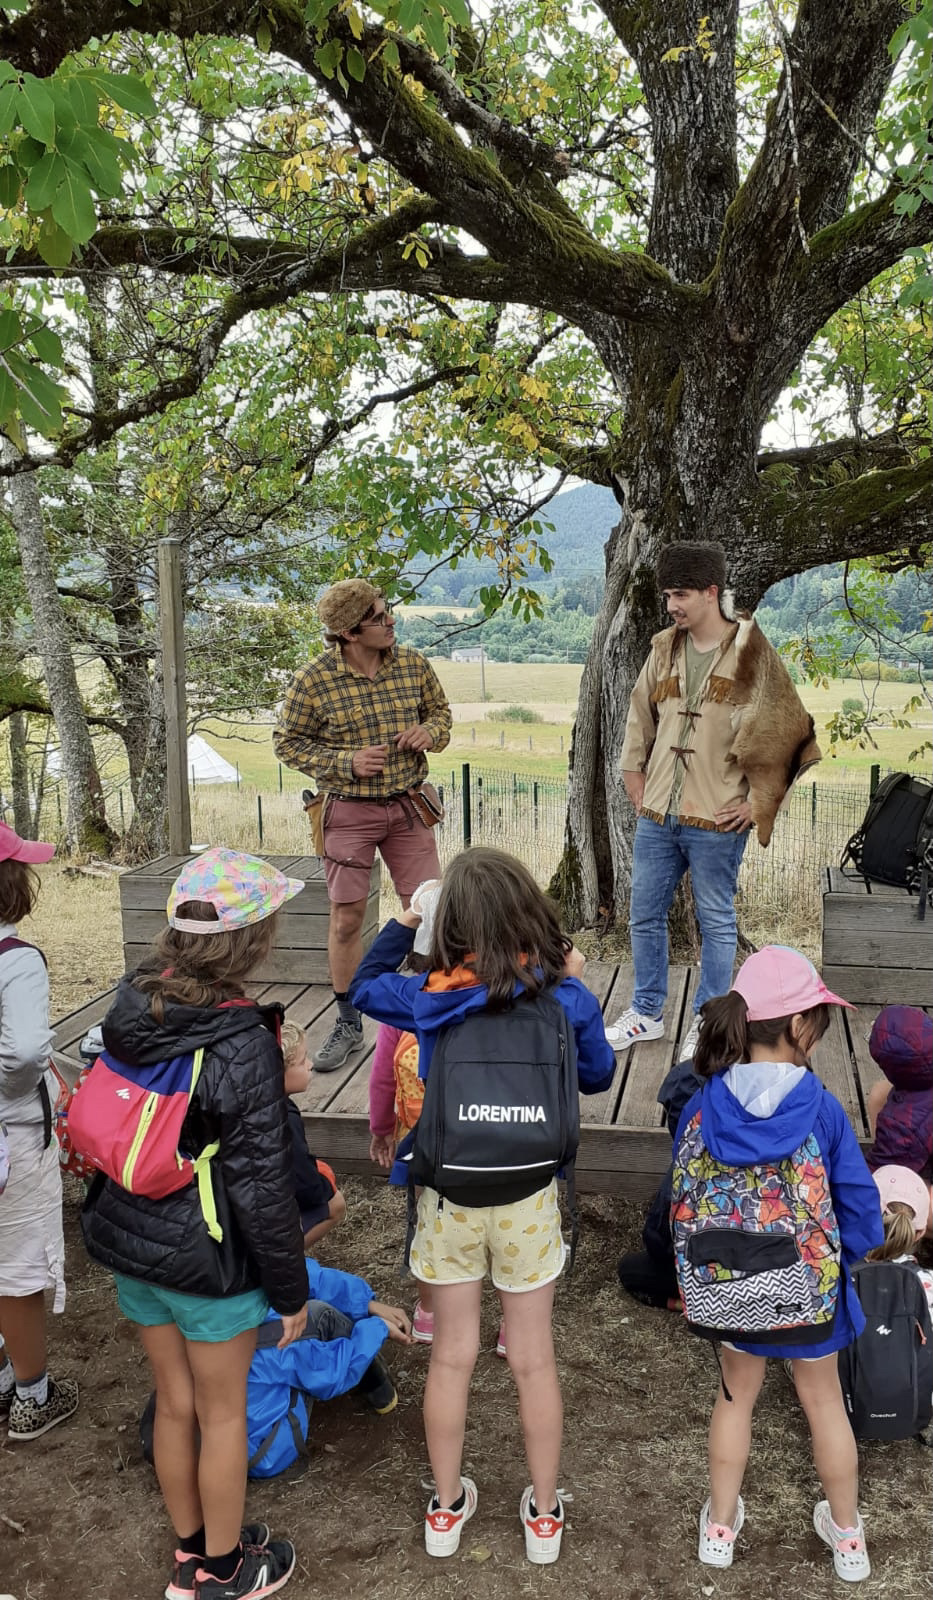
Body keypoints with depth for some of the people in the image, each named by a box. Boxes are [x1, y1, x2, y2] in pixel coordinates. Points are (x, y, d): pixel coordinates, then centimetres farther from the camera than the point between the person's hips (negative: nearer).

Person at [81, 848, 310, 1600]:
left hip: (129, 1241, 6)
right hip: (209, 1260, -6)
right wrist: (291, 1289, -9)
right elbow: (261, 1185, -21)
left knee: (174, 1404, 23)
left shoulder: (132, 1009, -6)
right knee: (223, 1415, 15)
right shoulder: (241, 1045, -26)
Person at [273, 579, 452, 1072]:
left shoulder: (414, 664, -2)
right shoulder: (314, 680, -13)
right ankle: (348, 1025, 21)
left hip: (407, 807, 3)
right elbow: (287, 742, -4)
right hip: (350, 811, -2)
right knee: (346, 918, 4)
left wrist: (430, 731, -9)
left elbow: (440, 710, 14)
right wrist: (346, 762, -17)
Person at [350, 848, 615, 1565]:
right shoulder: (565, 998, -14)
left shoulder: (431, 998, -14)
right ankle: (544, 1513, 32)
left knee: (452, 1356, 17)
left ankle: (447, 1507, 35)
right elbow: (598, 1076, 4)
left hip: (449, 1196, 0)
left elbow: (364, 986, 7)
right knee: (533, 1357, 16)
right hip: (527, 1198, 0)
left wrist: (404, 920, 9)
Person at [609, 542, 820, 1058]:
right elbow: (639, 720, 16)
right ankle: (646, 1014, 29)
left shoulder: (752, 654, -9)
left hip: (716, 822, -5)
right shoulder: (664, 650, 7)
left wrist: (759, 799, -8)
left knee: (716, 922, 7)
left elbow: (787, 731, -7)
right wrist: (637, 787, 12)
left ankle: (707, 1023, 21)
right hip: (656, 817, 6)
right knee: (645, 916, 13)